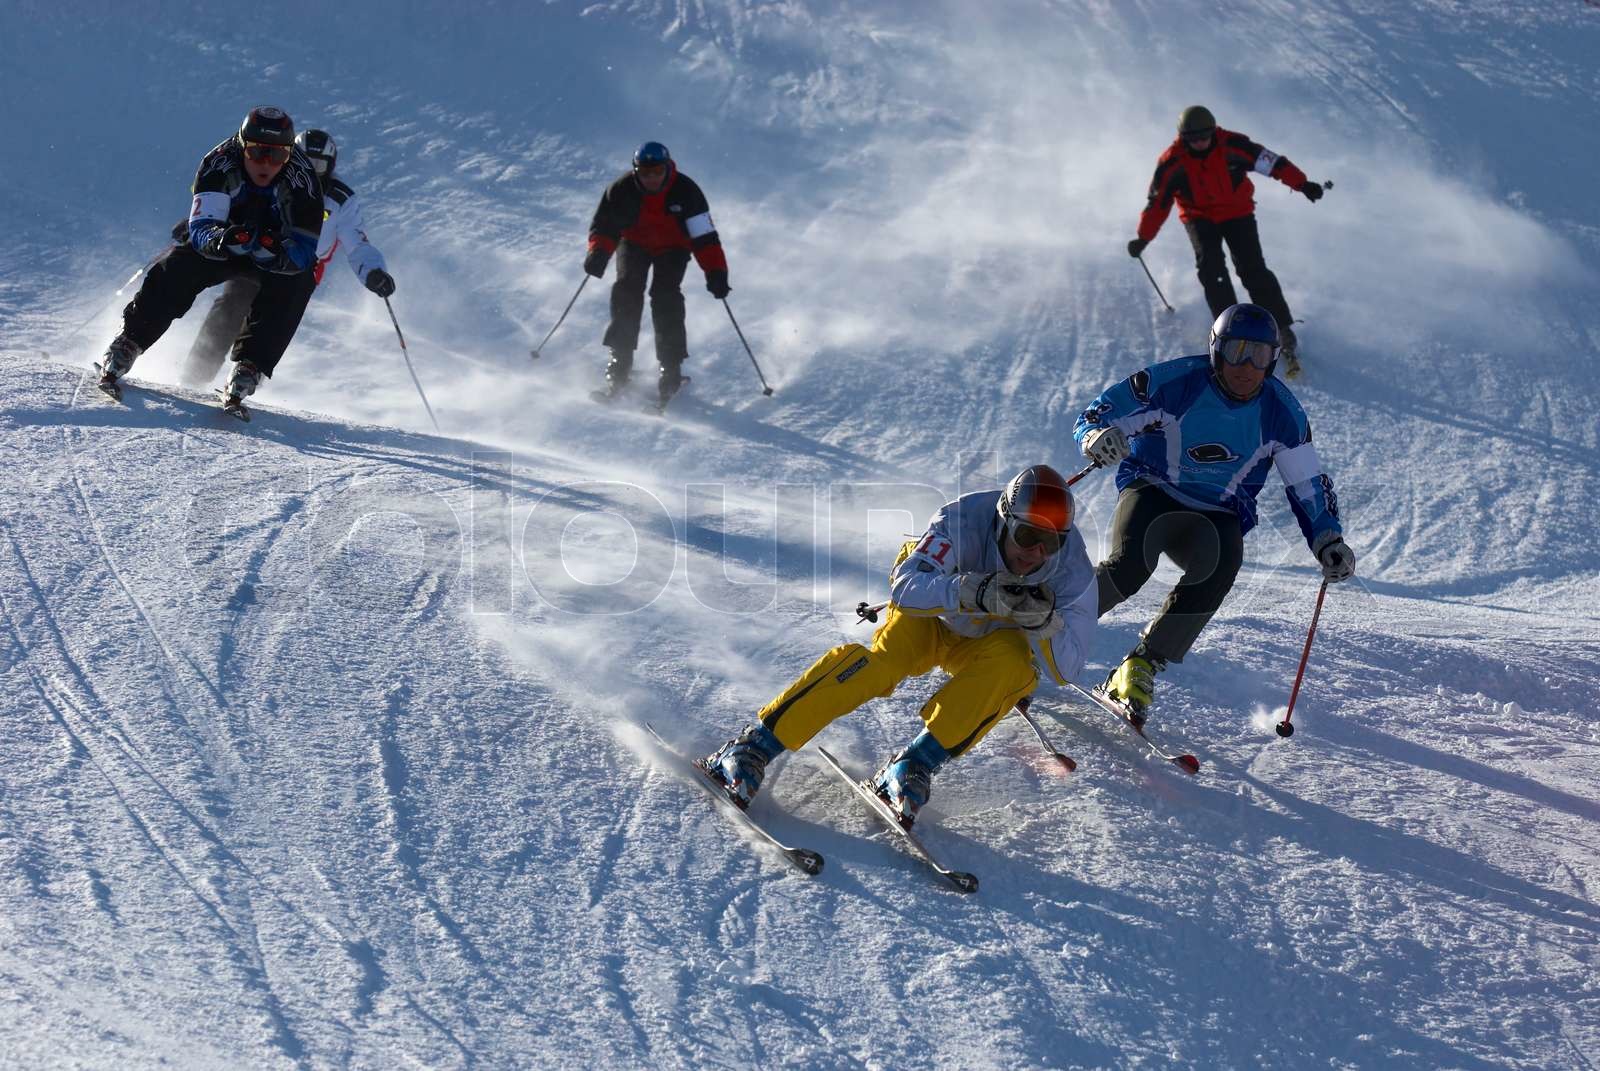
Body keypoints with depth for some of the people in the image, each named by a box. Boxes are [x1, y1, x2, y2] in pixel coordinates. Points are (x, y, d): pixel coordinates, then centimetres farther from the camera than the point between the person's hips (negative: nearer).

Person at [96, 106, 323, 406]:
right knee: (176, 267, -25)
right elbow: (201, 226, -33)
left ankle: (249, 366, -28)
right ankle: (128, 343, -13)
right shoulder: (220, 163, -27)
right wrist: (217, 240, -57)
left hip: (278, 244, -1)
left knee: (295, 281, -32)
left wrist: (269, 250, -53)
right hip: (220, 234, 1)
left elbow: (303, 253, -31)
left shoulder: (301, 180, -29)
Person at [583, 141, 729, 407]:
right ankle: (620, 365, -14)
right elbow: (604, 224, -10)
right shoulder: (622, 190, -21)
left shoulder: (685, 191, -24)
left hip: (672, 248, -1)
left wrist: (716, 272, -31)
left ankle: (671, 368, -15)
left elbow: (704, 236, -22)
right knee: (627, 289, -19)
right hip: (634, 243, 2)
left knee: (665, 295, -21)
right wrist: (598, 252, -31)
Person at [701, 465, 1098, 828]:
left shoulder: (1072, 569, -25)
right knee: (881, 661, -31)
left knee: (1012, 661, -33)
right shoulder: (965, 520, -31)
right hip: (931, 621, -2)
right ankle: (754, 745, -28)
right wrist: (972, 592, -54)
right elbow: (905, 588, -38)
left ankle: (913, 767, -30)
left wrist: (1044, 622, -44)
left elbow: (1064, 669, -23)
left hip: (987, 643, 2)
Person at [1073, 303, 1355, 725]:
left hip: (1216, 515, 3)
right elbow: (1095, 416, -10)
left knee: (1221, 562, -32)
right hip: (1152, 491, -2)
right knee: (1131, 564, -34)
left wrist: (1328, 541, -6)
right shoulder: (1176, 381, -14)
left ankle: (1144, 664, -21)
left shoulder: (1282, 412, -4)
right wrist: (1098, 439, -34)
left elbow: (1308, 486, 8)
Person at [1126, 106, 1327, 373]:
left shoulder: (1231, 145, -20)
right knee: (1210, 268, -21)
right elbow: (1158, 202, -7)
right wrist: (1143, 238, -7)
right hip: (1199, 217, 1)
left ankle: (1283, 329, -10)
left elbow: (1273, 163, -15)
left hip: (1237, 212, -1)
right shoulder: (1172, 162, -17)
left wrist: (1302, 184, -22)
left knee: (1253, 269, -13)